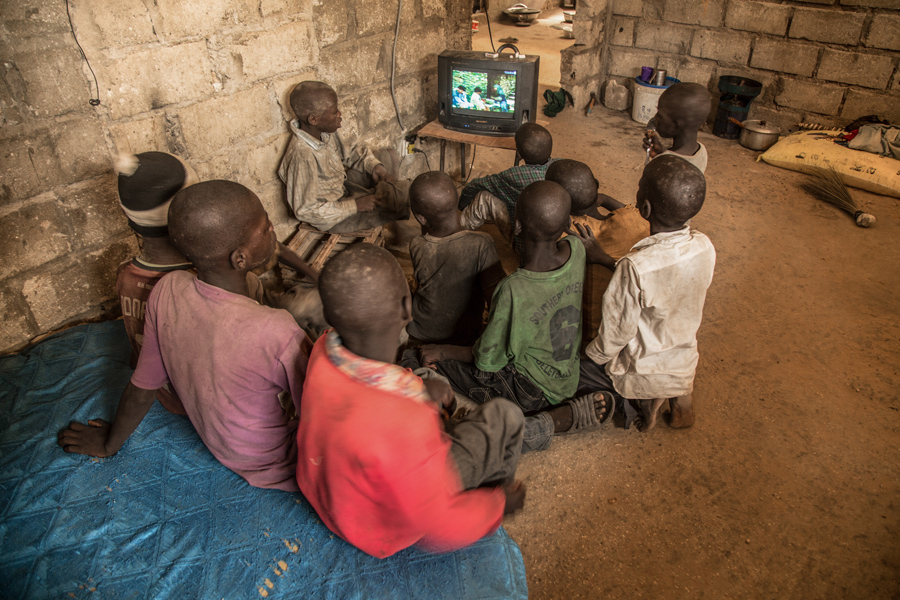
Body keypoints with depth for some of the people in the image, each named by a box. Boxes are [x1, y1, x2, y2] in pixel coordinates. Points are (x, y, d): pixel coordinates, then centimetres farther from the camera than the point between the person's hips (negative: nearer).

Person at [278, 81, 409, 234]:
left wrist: (375, 166, -11)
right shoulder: (302, 157, -34)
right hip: (332, 217, -9)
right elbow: (305, 211, -31)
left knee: (389, 157, 11)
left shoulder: (325, 131, -10)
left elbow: (351, 148, 9)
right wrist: (355, 206, -28)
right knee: (405, 192, -13)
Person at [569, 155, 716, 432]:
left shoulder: (634, 266, -34)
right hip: (684, 369, 6)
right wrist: (603, 258, 2)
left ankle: (641, 401, 2)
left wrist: (588, 355, -2)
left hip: (641, 376, -6)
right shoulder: (704, 248, -15)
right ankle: (677, 396, 14)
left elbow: (616, 334, -23)